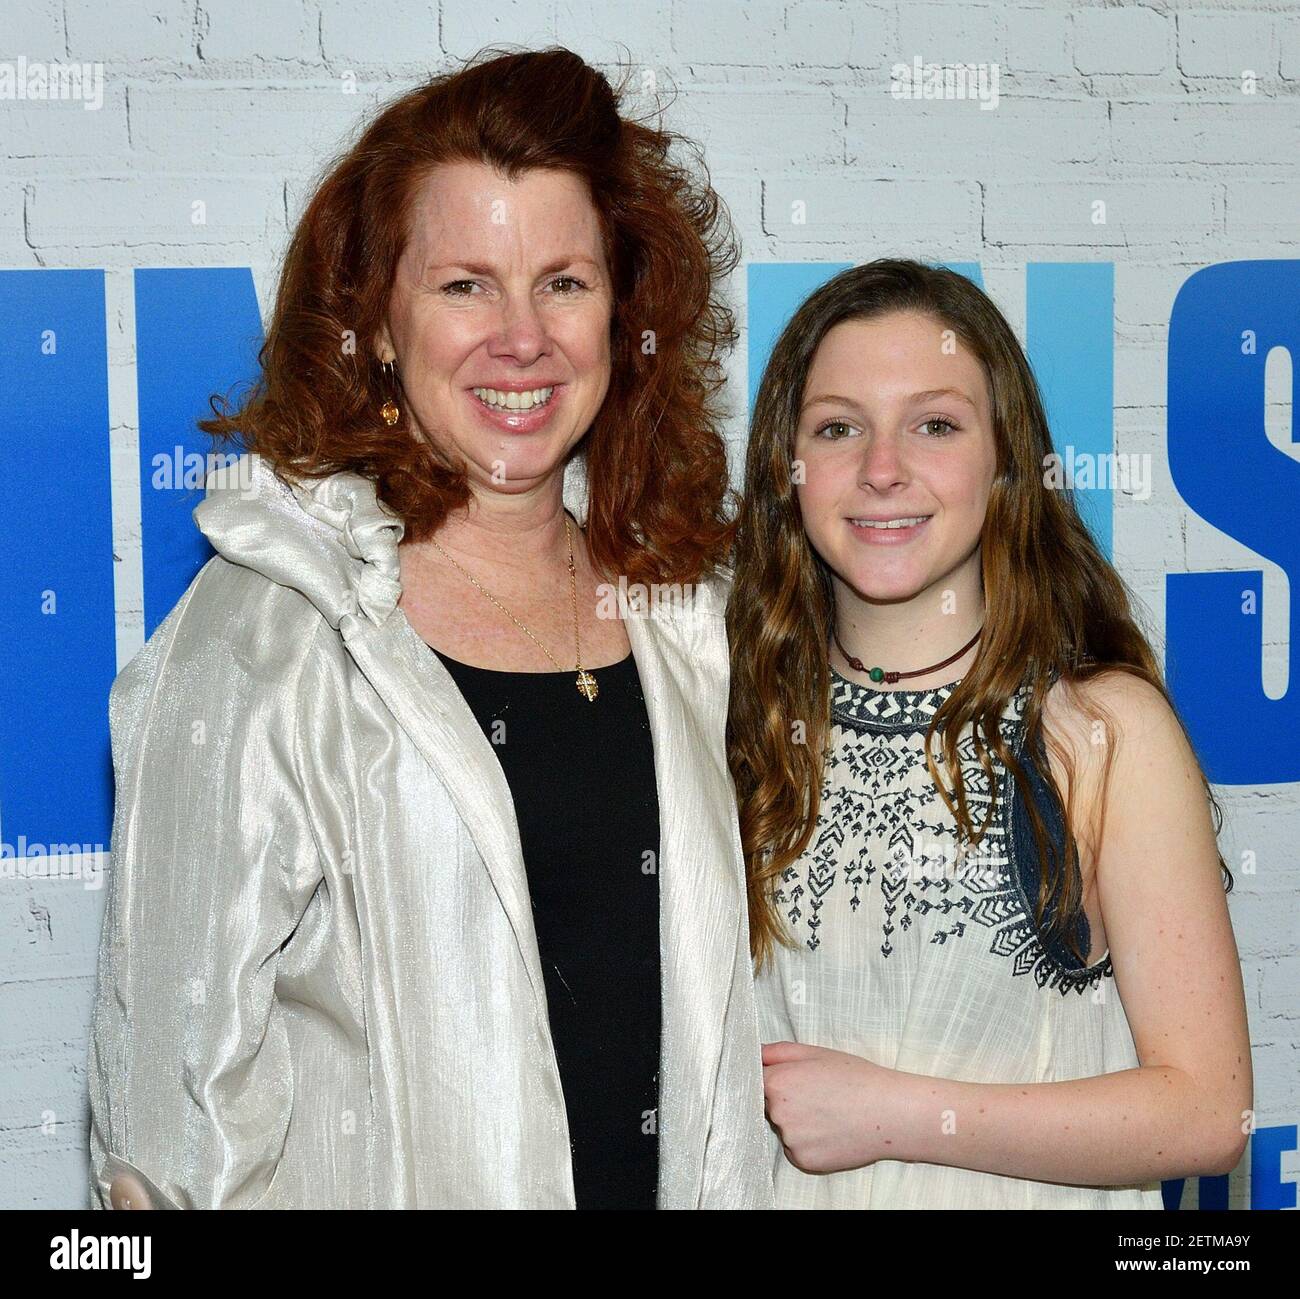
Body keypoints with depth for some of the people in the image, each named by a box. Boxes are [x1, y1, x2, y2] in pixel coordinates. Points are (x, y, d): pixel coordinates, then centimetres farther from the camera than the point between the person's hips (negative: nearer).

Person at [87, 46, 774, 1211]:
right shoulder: (265, 637, -16)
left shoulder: (678, 602, 1)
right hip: (382, 1181, -4)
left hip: (676, 1179, 5)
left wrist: (728, 1184, 5)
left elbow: (709, 978, 10)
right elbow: (183, 1088, -13)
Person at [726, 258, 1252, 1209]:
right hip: (786, 1189, 3)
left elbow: (1207, 1113, -17)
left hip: (1027, 1196, -2)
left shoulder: (1109, 730, -15)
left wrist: (891, 1113, -19)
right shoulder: (747, 717, -6)